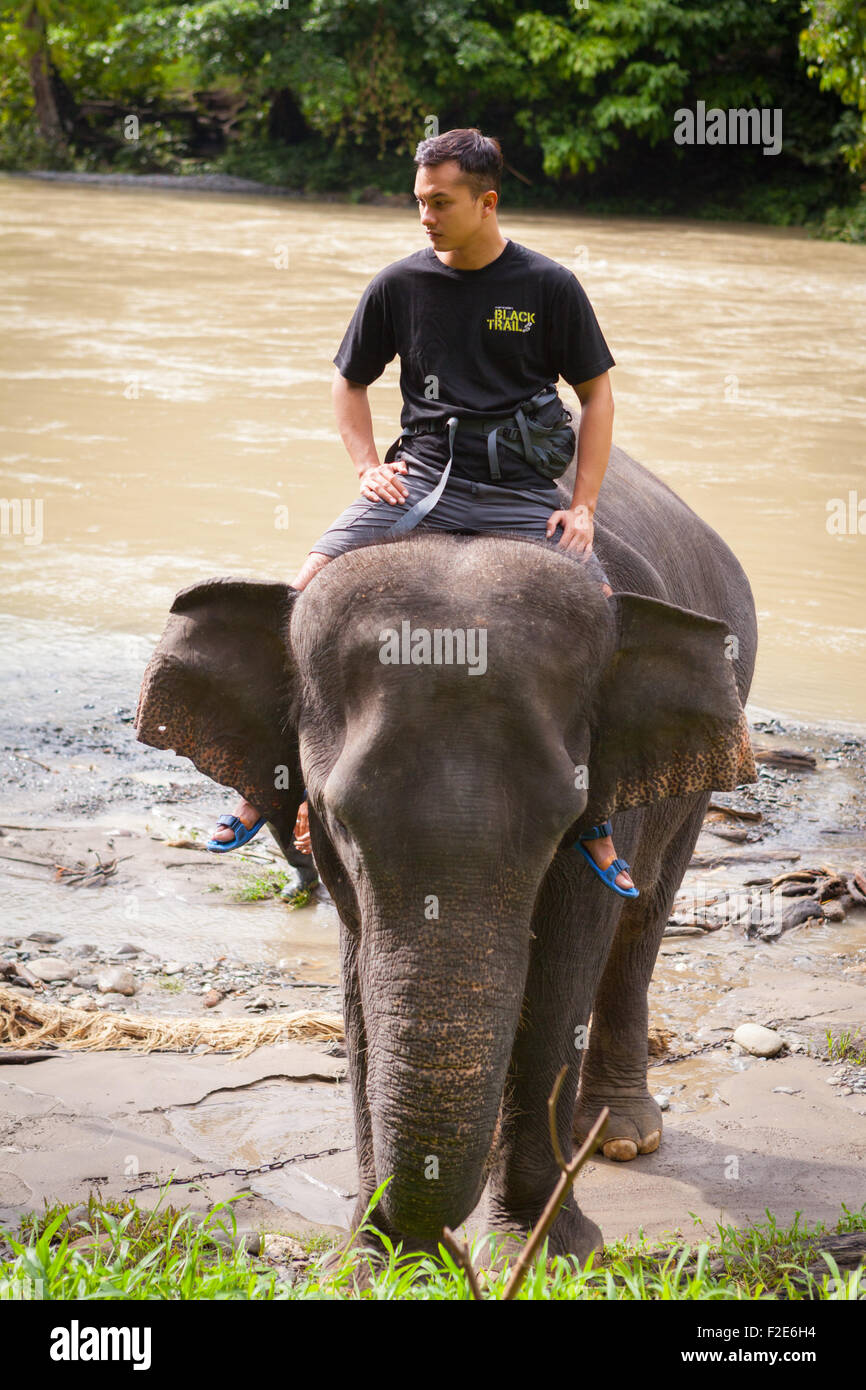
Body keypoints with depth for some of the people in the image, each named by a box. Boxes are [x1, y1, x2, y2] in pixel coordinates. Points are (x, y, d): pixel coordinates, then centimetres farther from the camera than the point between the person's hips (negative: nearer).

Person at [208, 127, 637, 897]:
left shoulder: (548, 286, 0)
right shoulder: (400, 284, 5)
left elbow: (597, 393, 6)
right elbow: (350, 381, 18)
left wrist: (582, 506, -4)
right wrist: (369, 466, 2)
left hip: (518, 490, -1)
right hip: (420, 478, 2)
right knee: (307, 591, -17)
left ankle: (594, 817, -3)